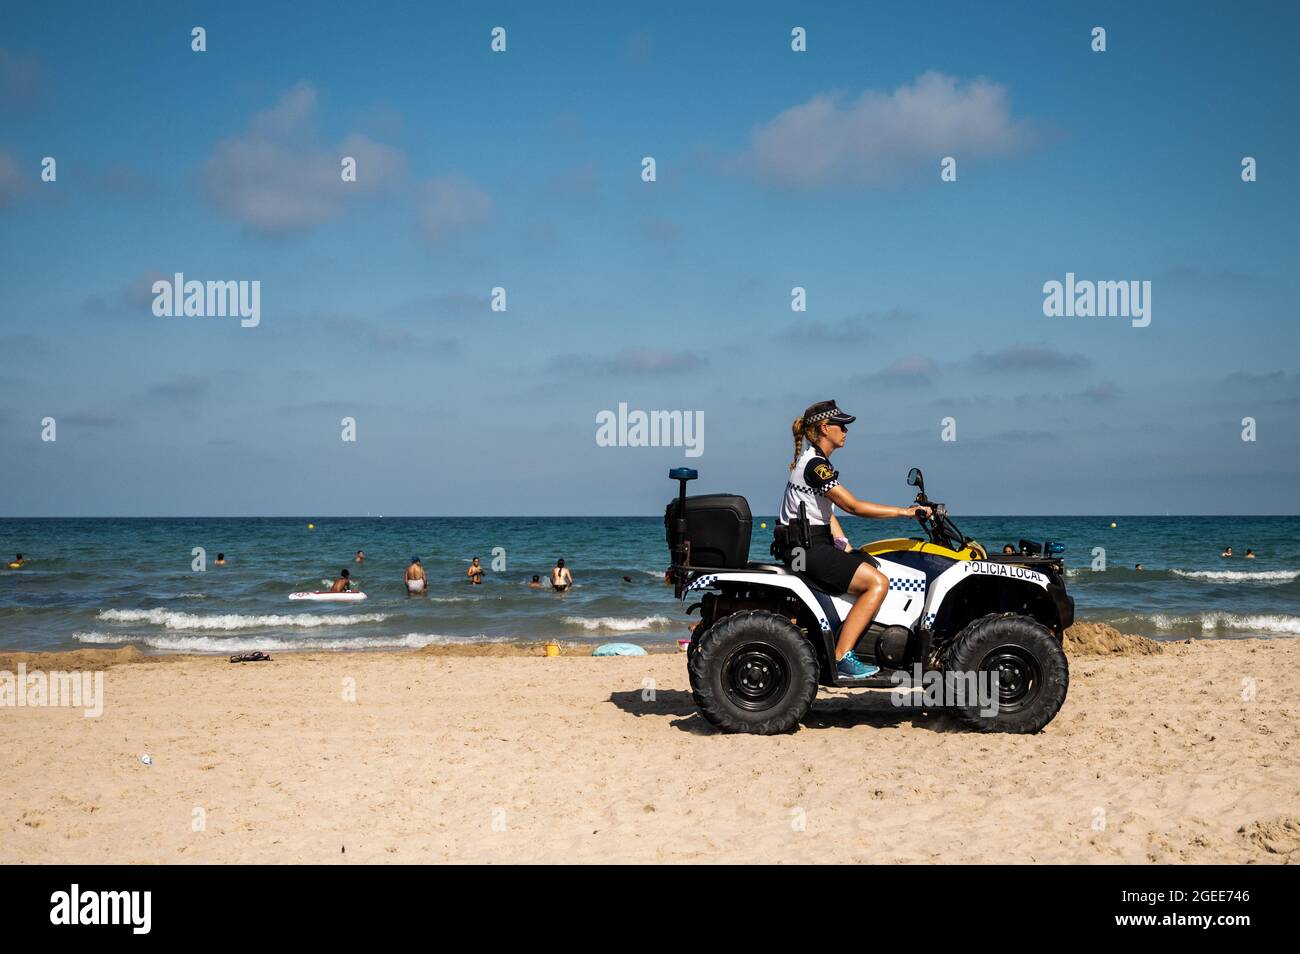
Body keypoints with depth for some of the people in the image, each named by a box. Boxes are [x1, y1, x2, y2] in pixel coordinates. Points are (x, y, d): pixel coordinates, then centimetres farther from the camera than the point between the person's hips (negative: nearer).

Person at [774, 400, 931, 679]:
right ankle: (842, 656, -19)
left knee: (878, 570, 7)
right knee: (877, 583, -17)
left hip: (815, 544, 10)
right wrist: (905, 511, -16)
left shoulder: (817, 462, 18)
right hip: (805, 547, -10)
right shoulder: (814, 465, -15)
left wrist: (845, 547, 9)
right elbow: (853, 506, -20)